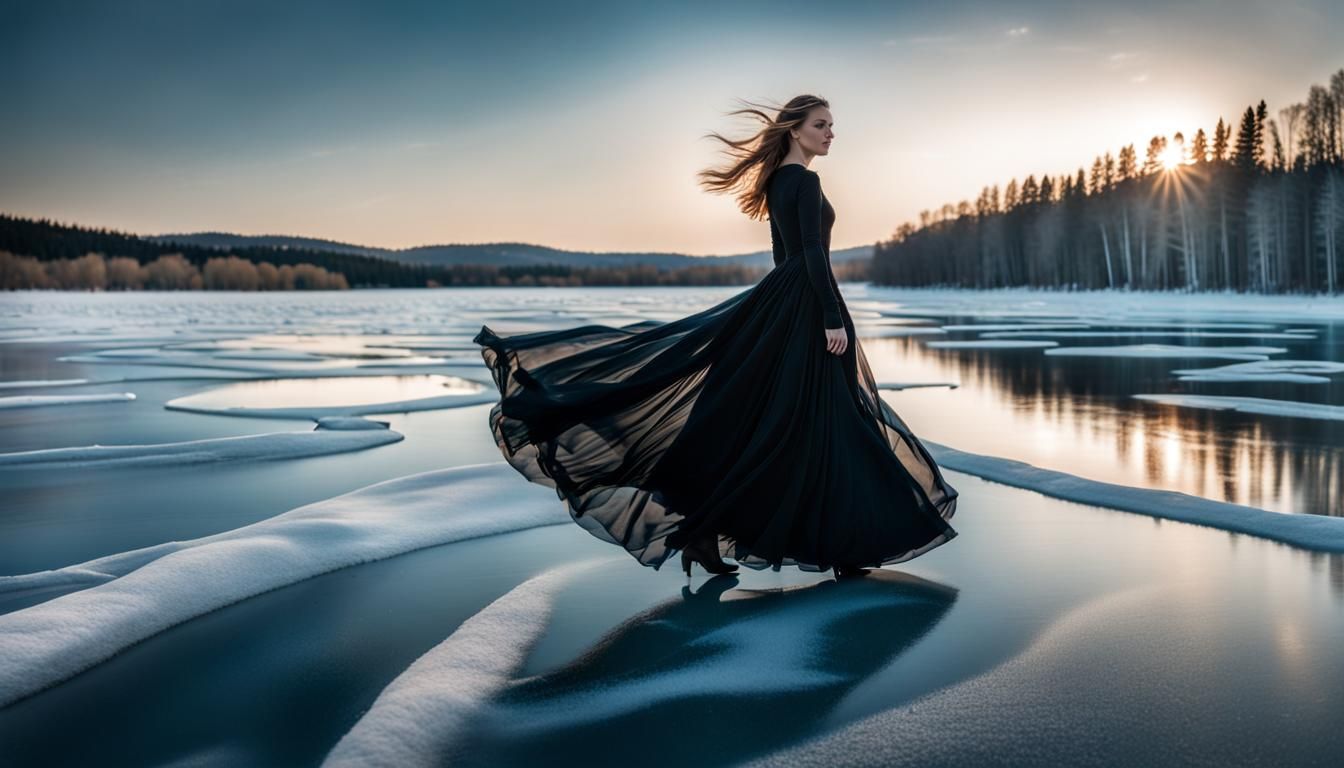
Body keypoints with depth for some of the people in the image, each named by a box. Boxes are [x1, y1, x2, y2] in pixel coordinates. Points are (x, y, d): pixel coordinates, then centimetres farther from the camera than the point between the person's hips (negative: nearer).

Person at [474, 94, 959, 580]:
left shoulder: (776, 180, 16)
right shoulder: (805, 181, -12)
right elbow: (814, 255, -19)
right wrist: (833, 319, -19)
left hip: (775, 300, 9)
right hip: (804, 307, -9)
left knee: (747, 416, 7)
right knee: (814, 423, -2)